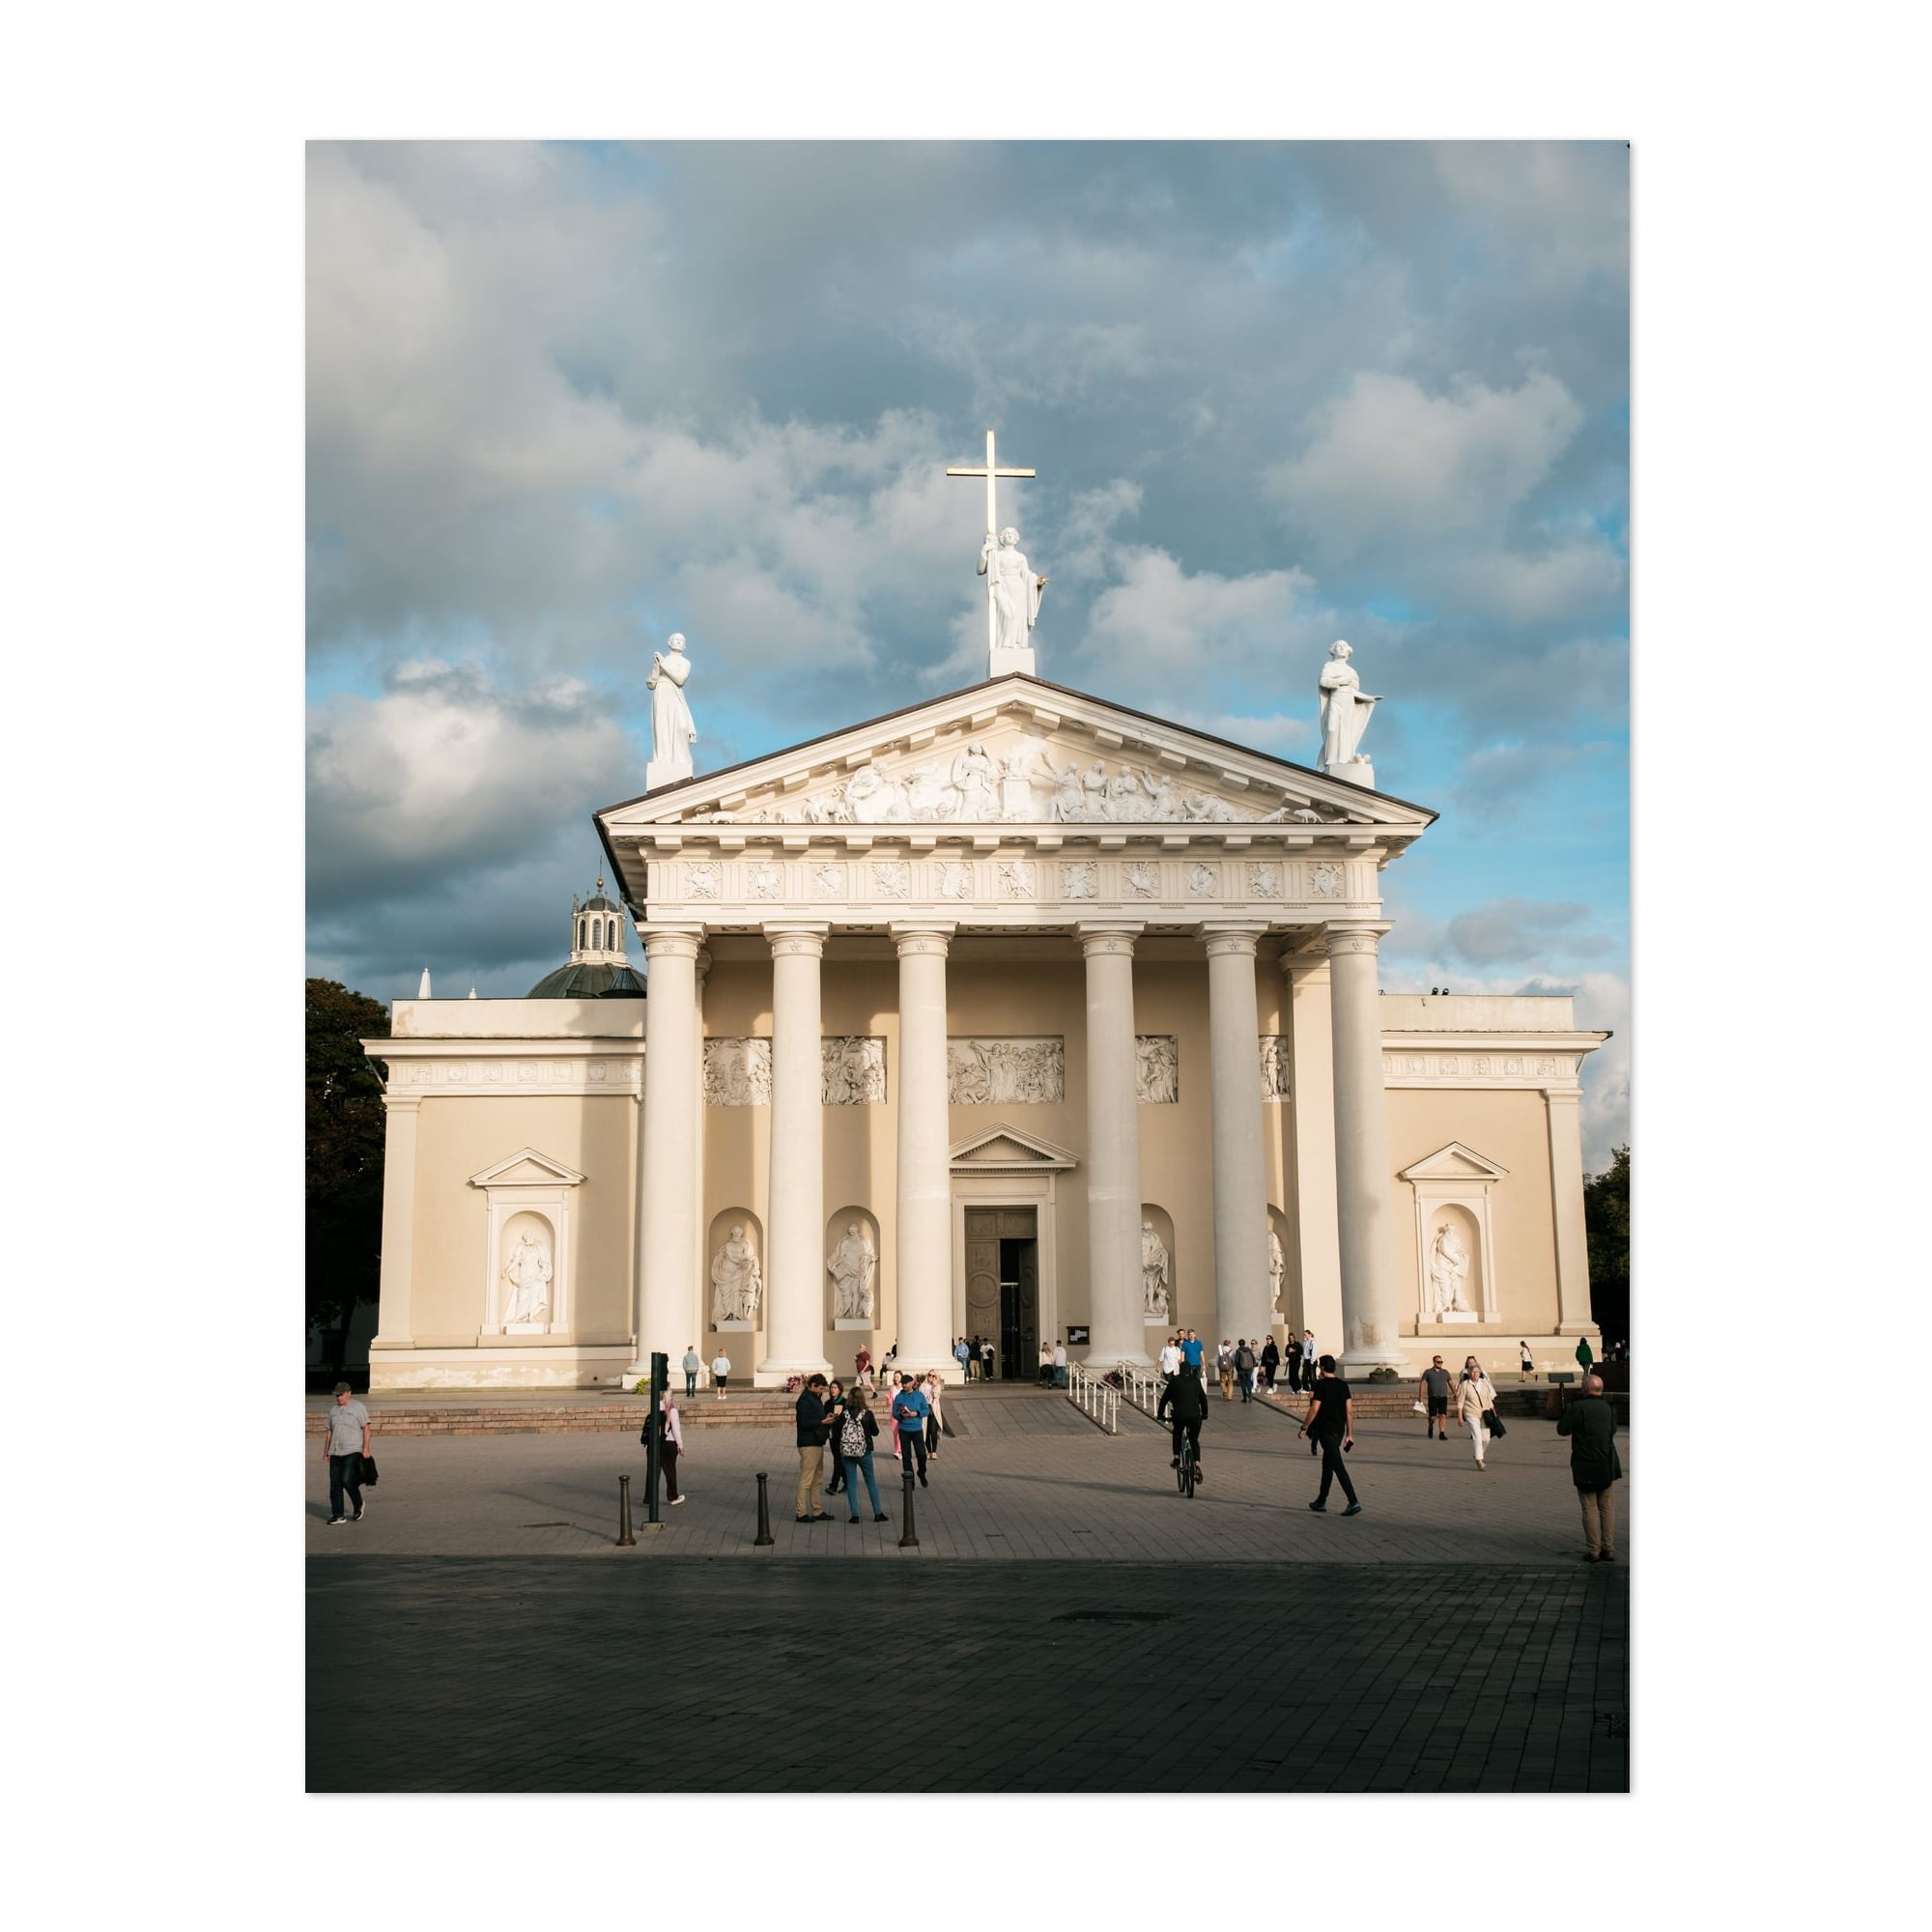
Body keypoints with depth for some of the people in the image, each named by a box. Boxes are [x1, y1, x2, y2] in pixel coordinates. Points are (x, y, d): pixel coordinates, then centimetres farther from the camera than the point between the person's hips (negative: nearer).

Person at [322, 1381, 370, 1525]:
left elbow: (366, 1428, -6)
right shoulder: (334, 1410, 15)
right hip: (335, 1452, 6)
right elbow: (328, 1431, 18)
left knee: (347, 1480, -14)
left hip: (352, 1451, -6)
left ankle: (358, 1506, 10)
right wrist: (325, 1451, 15)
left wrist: (366, 1448, -14)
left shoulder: (358, 1407, -1)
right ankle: (337, 1515, 7)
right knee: (335, 1483, 2)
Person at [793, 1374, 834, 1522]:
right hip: (809, 1445, -10)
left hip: (817, 1444, 10)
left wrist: (826, 1417, 4)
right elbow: (805, 1423, -20)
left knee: (816, 1480, 14)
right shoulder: (805, 1400, -14)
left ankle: (817, 1511, 20)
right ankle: (801, 1513, -3)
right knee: (806, 1480, -6)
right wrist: (823, 1422, -18)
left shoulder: (815, 1398, 17)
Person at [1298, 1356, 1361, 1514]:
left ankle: (1354, 1502, -19)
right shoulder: (1343, 1385, 8)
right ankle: (1321, 1502, 25)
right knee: (1327, 1465, 18)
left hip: (1326, 1430, -7)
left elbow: (1314, 1409, -14)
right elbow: (1349, 1411, 6)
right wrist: (1349, 1434, 9)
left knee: (1338, 1467, -10)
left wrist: (1304, 1427, -4)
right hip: (1339, 1429, 7)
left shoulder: (1321, 1385, -10)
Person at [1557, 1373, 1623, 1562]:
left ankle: (1594, 1550, 2)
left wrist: (1566, 1410, 11)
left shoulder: (1577, 1407, -13)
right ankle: (1609, 1549, 8)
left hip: (1585, 1466, -4)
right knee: (1607, 1507, 9)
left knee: (1590, 1508, 2)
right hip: (1607, 1465, 4)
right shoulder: (1609, 1408, 2)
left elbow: (1562, 1429, -6)